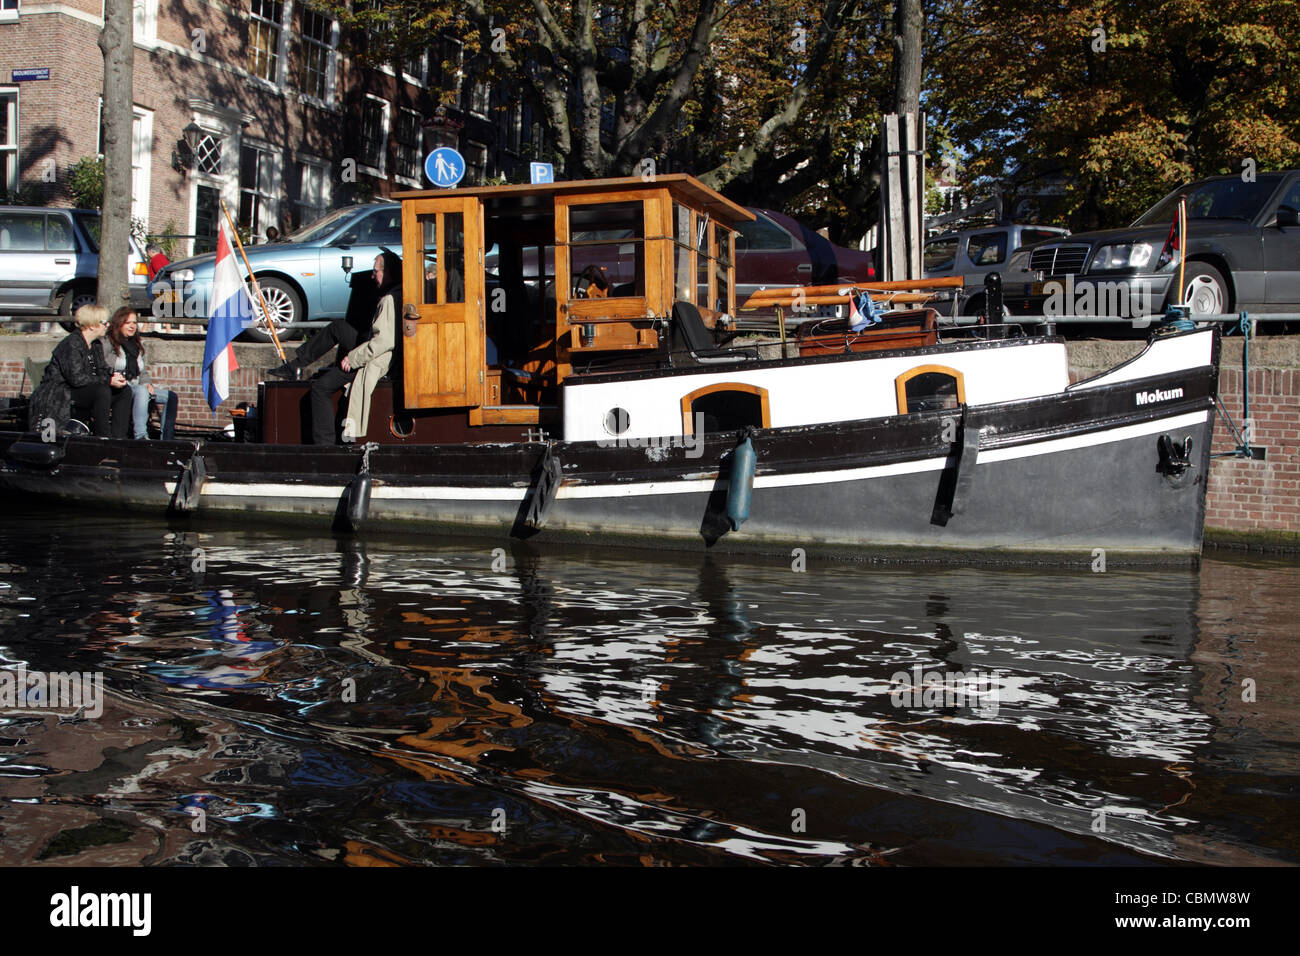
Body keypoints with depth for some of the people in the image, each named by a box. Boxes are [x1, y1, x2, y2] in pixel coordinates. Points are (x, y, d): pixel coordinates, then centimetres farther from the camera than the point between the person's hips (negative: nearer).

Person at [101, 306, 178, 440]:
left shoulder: (138, 344, 22)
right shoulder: (107, 342, 1)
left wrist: (147, 384, 1)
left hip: (136, 387, 7)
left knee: (171, 396, -9)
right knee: (141, 392, -38)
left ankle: (166, 440, -14)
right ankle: (140, 436, -45)